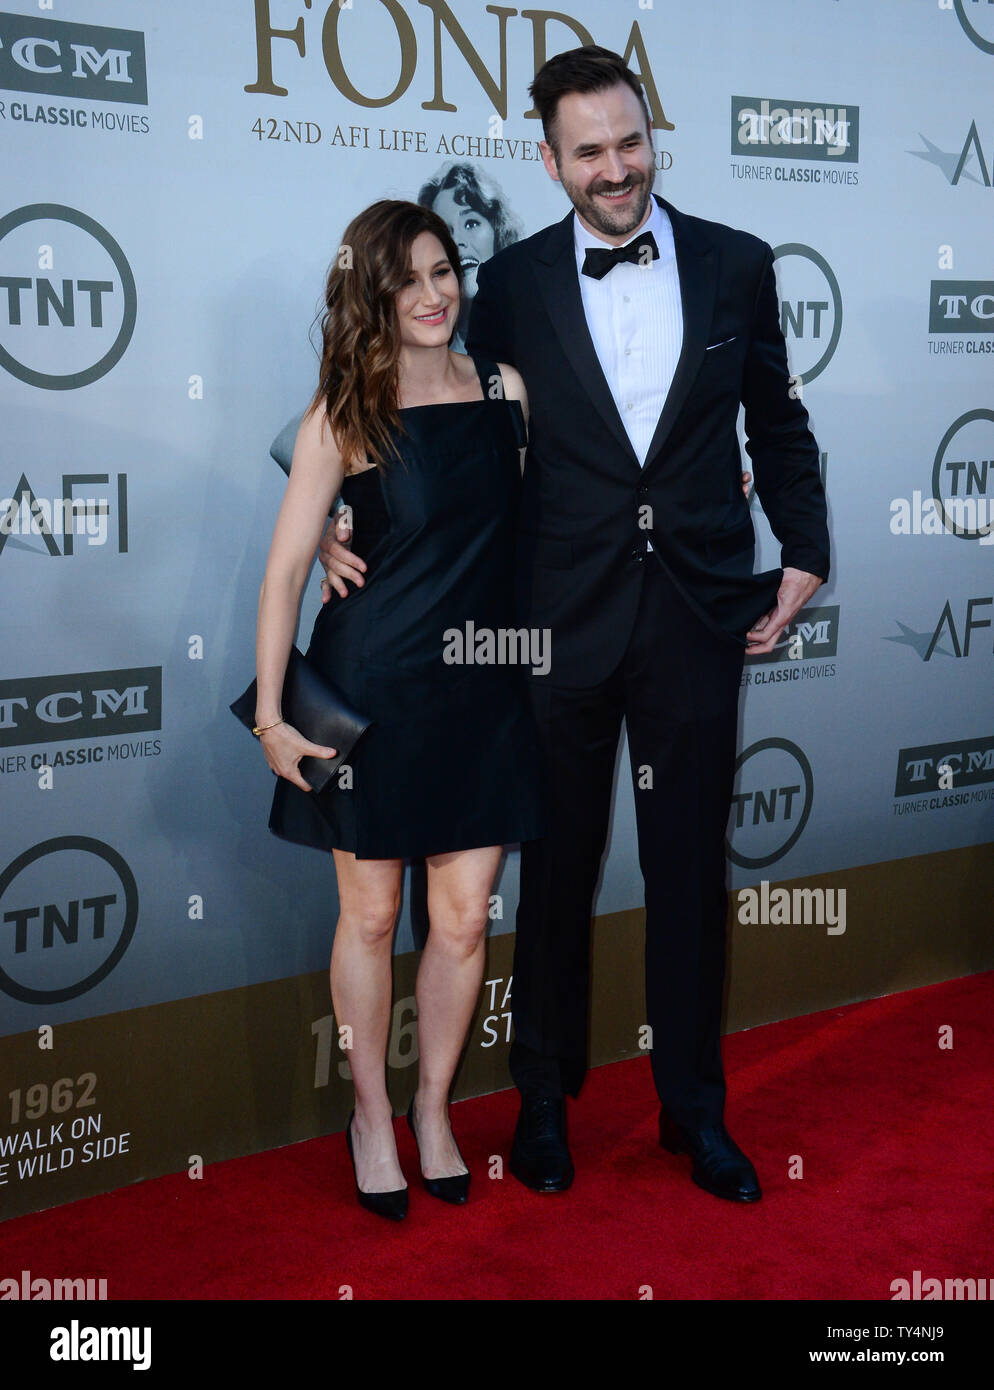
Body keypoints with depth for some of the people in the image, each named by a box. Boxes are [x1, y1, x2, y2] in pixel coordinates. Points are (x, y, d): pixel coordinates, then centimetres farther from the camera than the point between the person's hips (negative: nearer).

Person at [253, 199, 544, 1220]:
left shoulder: (506, 389, 4)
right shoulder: (343, 417, -6)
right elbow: (286, 569, -6)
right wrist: (270, 716, -9)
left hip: (481, 685, 3)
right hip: (371, 685, -3)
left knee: (464, 919, 7)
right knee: (370, 915, 8)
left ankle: (433, 1107, 29)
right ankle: (371, 1114, 29)